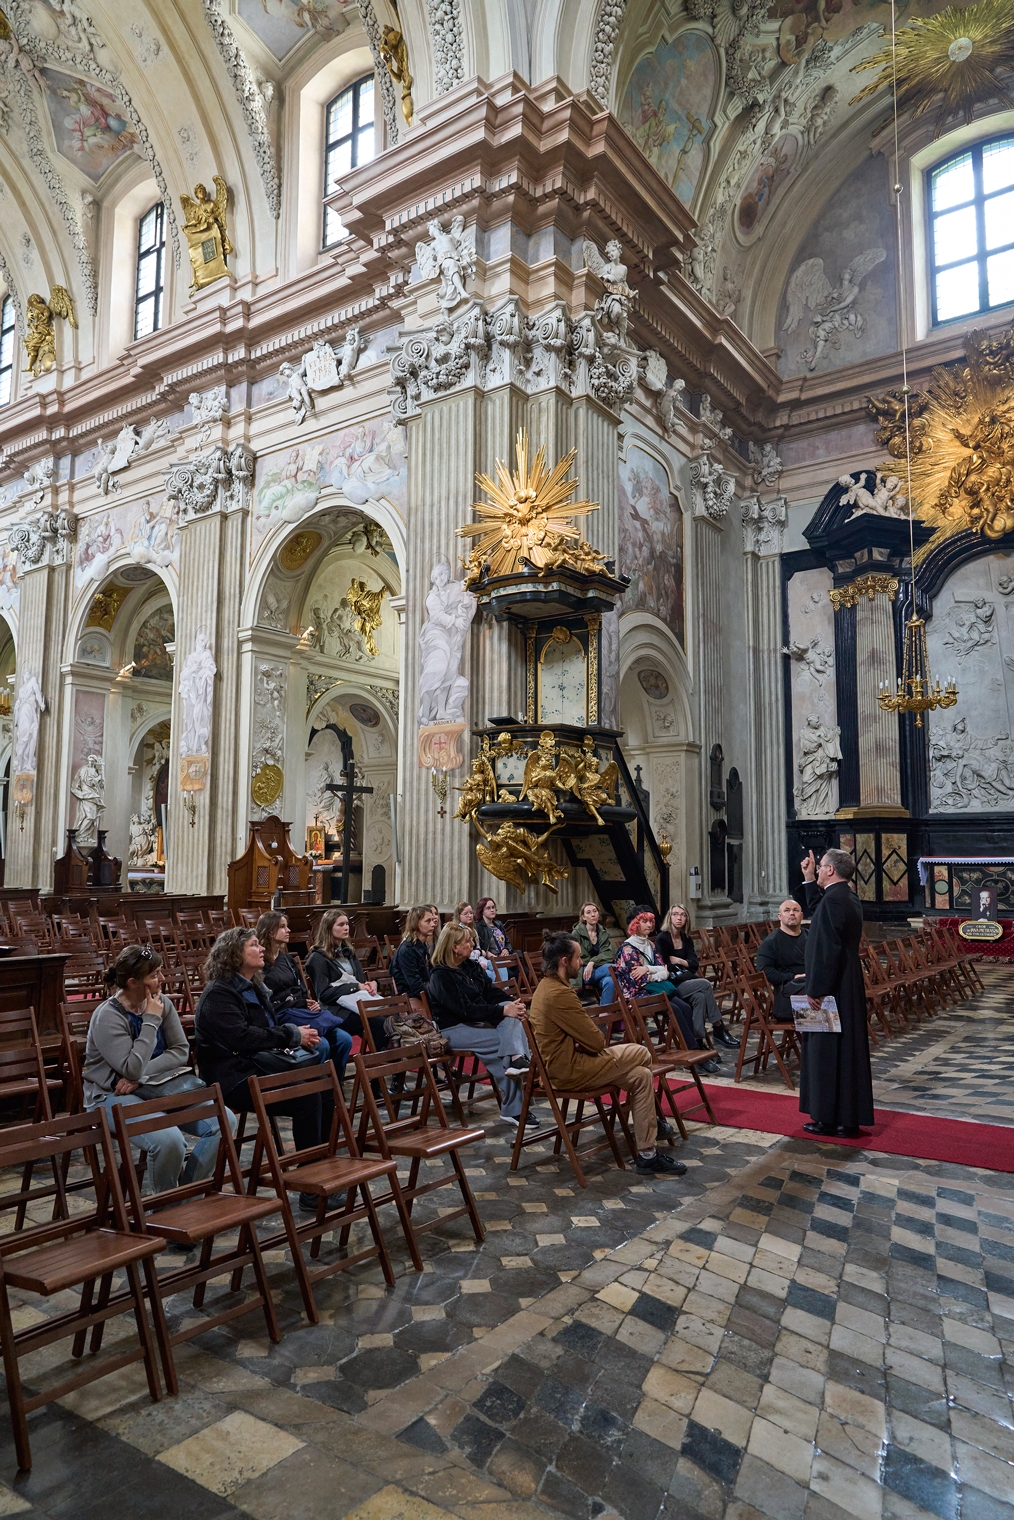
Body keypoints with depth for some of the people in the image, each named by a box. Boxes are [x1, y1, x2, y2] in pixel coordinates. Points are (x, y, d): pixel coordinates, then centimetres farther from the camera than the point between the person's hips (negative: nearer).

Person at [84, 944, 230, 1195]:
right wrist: (151, 1021, -19)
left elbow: (181, 1051, 0)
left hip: (159, 1088, 6)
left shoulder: (161, 1003, 2)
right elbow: (133, 1069, -23)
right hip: (113, 1096, -6)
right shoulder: (108, 1017, -15)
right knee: (168, 1139, -34)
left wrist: (142, 1075, -15)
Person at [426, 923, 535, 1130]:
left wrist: (511, 1003, -14)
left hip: (477, 1020, 7)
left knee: (510, 1017, -21)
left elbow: (491, 991, 7)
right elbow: (465, 1010, -21)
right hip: (454, 1029, -7)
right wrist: (502, 1011, -26)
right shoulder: (441, 976, -14)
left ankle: (517, 1059, -33)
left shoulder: (470, 966, 9)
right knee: (504, 1040, -22)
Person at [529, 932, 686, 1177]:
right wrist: (599, 1035, 3)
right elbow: (596, 1041, -19)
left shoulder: (547, 986, 9)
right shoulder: (559, 994, -24)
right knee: (642, 1054, -1)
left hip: (562, 1062, 10)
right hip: (570, 1070, -10)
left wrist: (592, 1036, -5)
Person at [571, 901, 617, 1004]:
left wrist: (593, 962, -19)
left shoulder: (604, 932, 11)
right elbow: (582, 958, -5)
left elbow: (608, 954, -3)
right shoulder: (576, 933, -2)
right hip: (582, 974, -3)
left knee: (609, 981, -33)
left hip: (600, 970, 4)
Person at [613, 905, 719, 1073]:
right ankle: (694, 1052, -21)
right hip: (637, 994, -7)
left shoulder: (649, 944, 14)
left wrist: (648, 969, -14)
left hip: (652, 990, 7)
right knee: (675, 1010, -25)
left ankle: (695, 1047, -16)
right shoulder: (628, 948, -11)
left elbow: (665, 970, 5)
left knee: (685, 1007, -17)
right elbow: (639, 980, -16)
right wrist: (657, 973, -2)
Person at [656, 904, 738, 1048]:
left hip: (687, 981, 5)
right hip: (671, 986, -5)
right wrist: (685, 964, -7)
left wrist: (677, 961, -12)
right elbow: (664, 967, -13)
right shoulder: (662, 938, -6)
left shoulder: (687, 939, 13)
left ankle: (698, 1040, -31)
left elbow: (694, 964, 2)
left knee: (699, 996, -30)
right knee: (705, 984, -26)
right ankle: (718, 1029, -20)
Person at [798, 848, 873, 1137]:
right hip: (848, 987, 10)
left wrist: (815, 990, -20)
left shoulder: (832, 899, -20)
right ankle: (848, 1116, 22)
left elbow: (826, 949, -24)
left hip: (831, 990, -10)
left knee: (827, 1052, 0)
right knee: (847, 1049, 14)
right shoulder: (848, 898, 10)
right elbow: (817, 913, 29)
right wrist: (809, 880, 24)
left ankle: (829, 1119, 8)